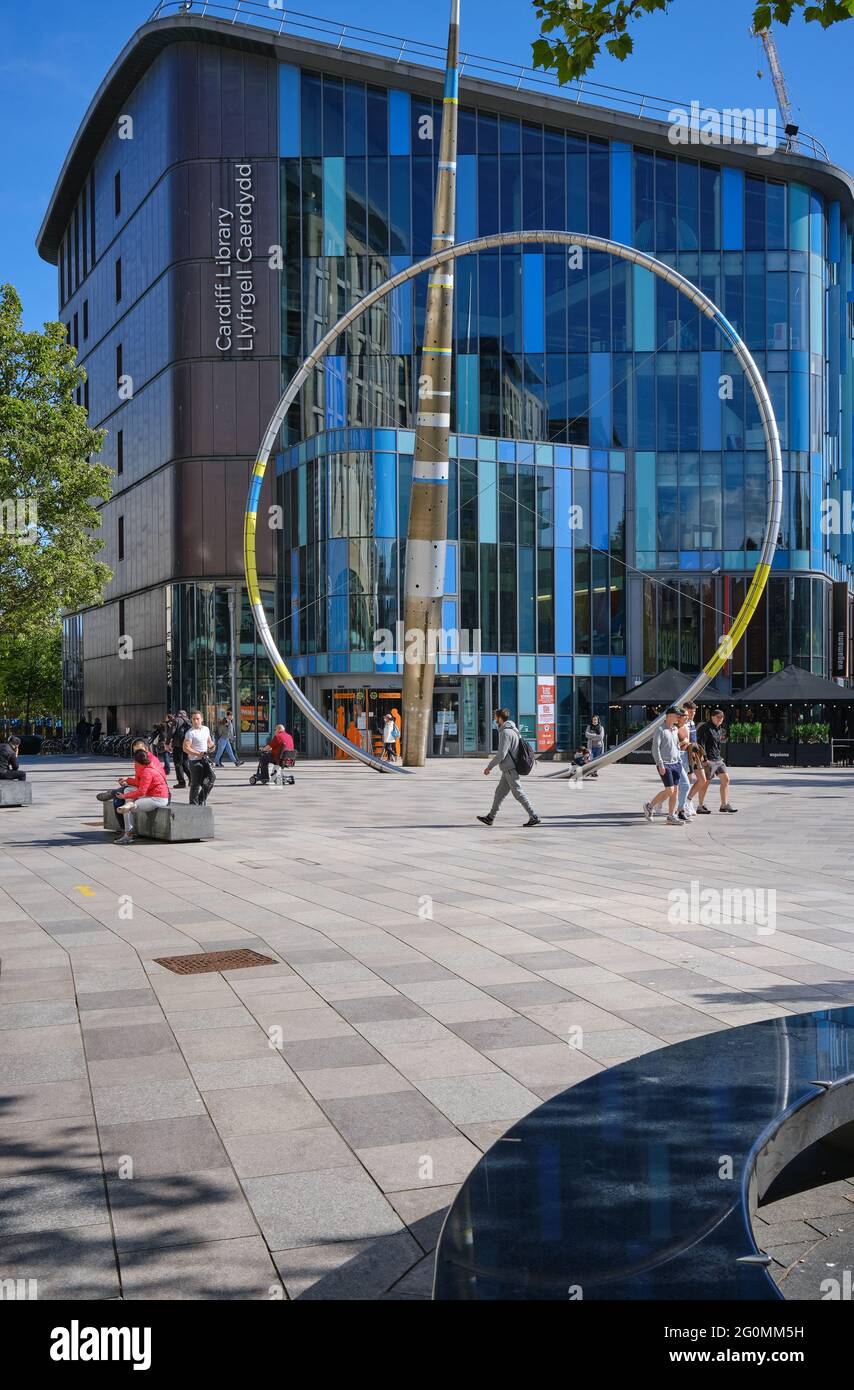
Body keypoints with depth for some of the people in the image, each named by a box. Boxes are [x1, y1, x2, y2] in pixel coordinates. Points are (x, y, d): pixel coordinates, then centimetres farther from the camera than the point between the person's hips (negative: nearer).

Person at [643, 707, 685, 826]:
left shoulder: (675, 730, 14)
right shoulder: (660, 730, -10)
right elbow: (655, 748, -14)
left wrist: (679, 761, 17)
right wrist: (660, 764, -19)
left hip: (675, 763, 8)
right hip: (665, 764, -8)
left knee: (675, 791, 4)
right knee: (669, 790, -12)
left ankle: (671, 816, 10)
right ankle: (649, 806, 7)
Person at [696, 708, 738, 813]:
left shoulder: (721, 730, 16)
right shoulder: (705, 728, -10)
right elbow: (701, 744, -16)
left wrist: (721, 757, 18)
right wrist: (704, 758, -20)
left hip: (718, 759, 9)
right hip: (708, 760, -9)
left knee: (725, 780, 4)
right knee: (705, 782, -2)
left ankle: (724, 804, 10)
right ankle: (701, 806, 6)